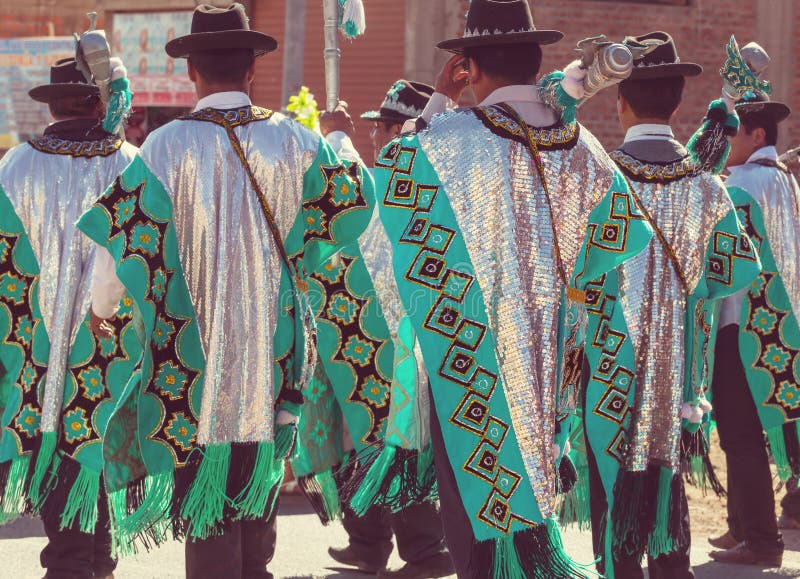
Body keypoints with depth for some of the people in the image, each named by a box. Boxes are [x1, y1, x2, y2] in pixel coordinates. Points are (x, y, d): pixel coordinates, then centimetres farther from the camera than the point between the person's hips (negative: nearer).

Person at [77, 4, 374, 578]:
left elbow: (128, 235, -10)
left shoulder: (169, 144, -13)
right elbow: (354, 202, 8)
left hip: (193, 338, -3)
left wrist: (101, 306, 7)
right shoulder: (292, 139, -3)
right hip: (273, 339, 4)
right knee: (260, 463, 17)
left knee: (205, 477, 2)